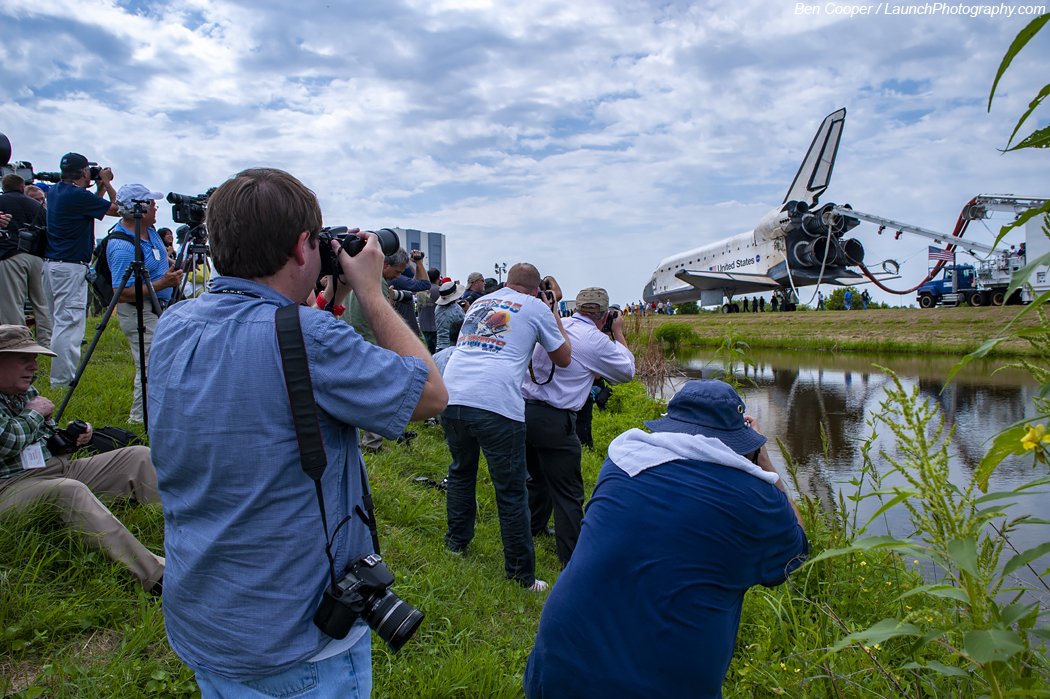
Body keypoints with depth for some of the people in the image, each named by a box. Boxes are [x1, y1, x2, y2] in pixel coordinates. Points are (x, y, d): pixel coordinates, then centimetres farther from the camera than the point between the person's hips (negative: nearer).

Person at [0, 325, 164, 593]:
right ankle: (155, 577, -51)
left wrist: (71, 437, 6)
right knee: (69, 490, -39)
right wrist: (35, 413, -8)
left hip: (59, 468, 9)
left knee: (139, 456, -7)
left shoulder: (27, 392, 17)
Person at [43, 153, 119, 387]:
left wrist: (100, 188, 20)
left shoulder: (54, 191, 12)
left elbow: (91, 207, 22)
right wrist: (106, 183, 7)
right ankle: (62, 381, -8)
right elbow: (117, 209, -5)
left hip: (50, 263, 9)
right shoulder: (79, 195, -14)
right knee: (69, 323, -8)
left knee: (59, 321, 15)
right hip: (71, 267, -9)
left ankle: (60, 377, 23)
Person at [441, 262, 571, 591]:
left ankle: (456, 542, 41)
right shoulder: (536, 308, 9)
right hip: (496, 405, -5)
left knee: (461, 472, 27)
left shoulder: (479, 302, 24)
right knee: (511, 492, 5)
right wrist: (555, 315, 29)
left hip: (451, 398, 6)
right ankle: (522, 575, 14)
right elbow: (563, 358, 17)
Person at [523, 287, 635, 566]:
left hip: (524, 409, 7)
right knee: (567, 493, 4)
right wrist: (618, 333, 17)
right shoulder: (597, 341, -8)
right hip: (553, 421, -7)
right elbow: (627, 370, 9)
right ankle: (572, 558, 12)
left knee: (537, 477, 28)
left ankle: (533, 528, 47)